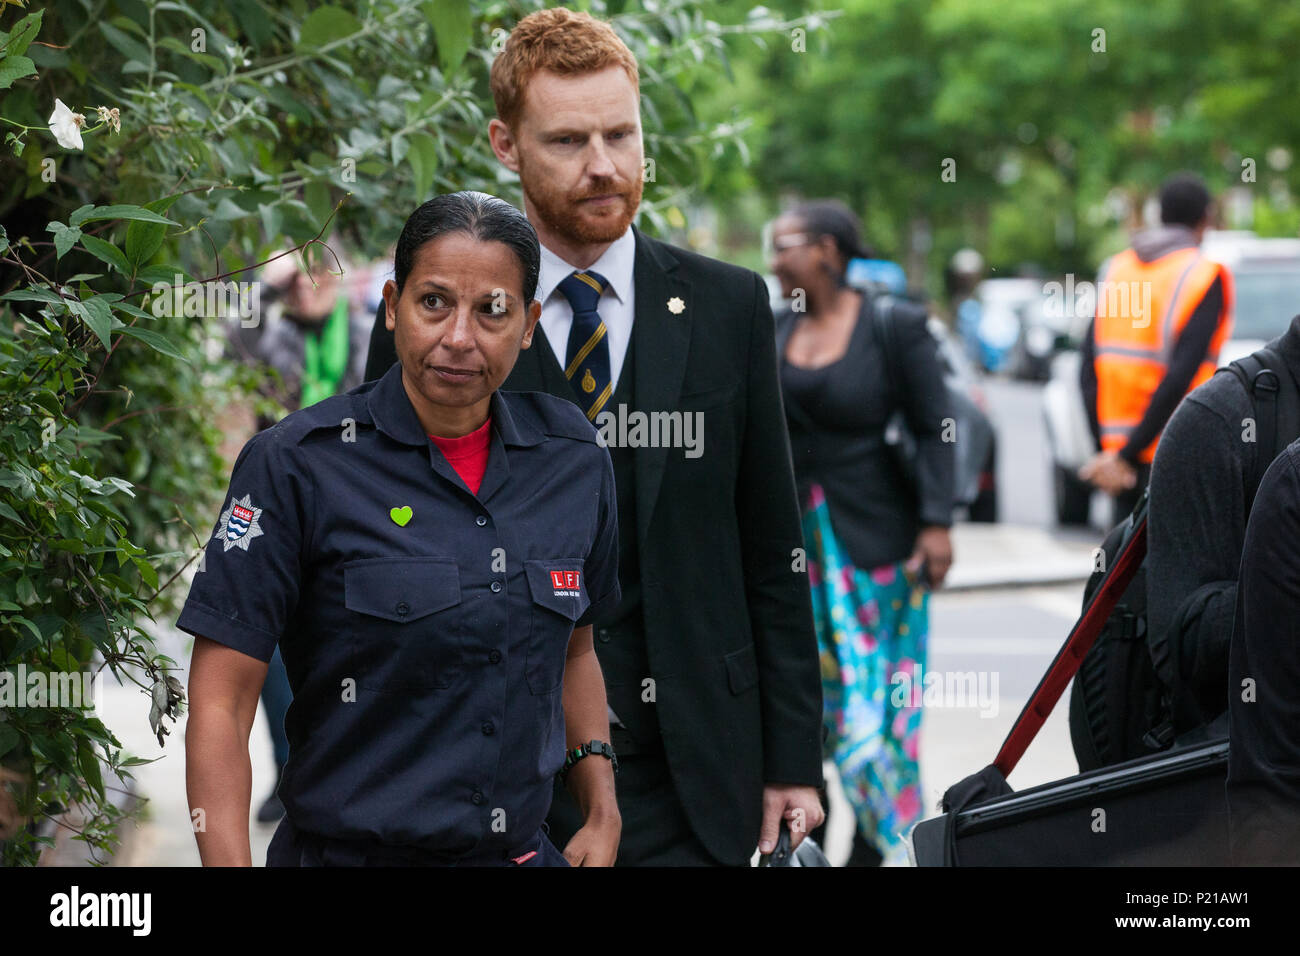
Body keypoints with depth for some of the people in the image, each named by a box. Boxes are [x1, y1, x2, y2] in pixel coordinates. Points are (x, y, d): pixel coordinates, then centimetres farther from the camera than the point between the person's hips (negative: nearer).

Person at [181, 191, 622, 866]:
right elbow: (220, 702, -13)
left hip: (522, 850, 4)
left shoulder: (574, 460, 2)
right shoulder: (297, 464, -11)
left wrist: (602, 812, 5)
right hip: (347, 851, -4)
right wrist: (229, 865, -23)